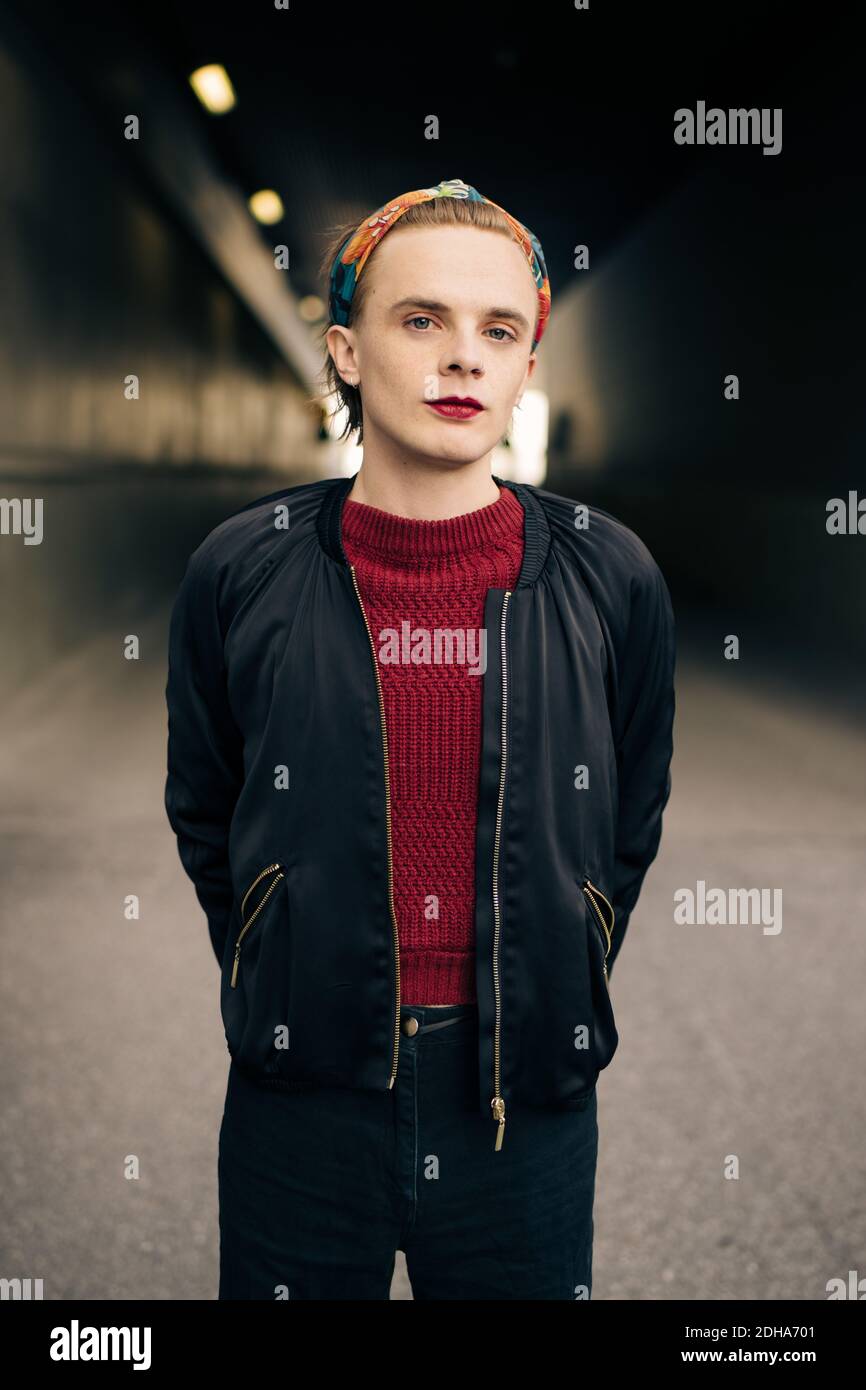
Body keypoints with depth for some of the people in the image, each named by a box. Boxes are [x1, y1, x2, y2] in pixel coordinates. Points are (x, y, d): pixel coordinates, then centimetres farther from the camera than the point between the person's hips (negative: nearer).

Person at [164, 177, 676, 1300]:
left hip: (529, 1103, 1)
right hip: (302, 1098, 0)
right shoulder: (242, 572, -5)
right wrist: (283, 996, 6)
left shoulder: (610, 577, -4)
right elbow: (202, 815, 8)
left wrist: (551, 1005, 7)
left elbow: (631, 827, 8)